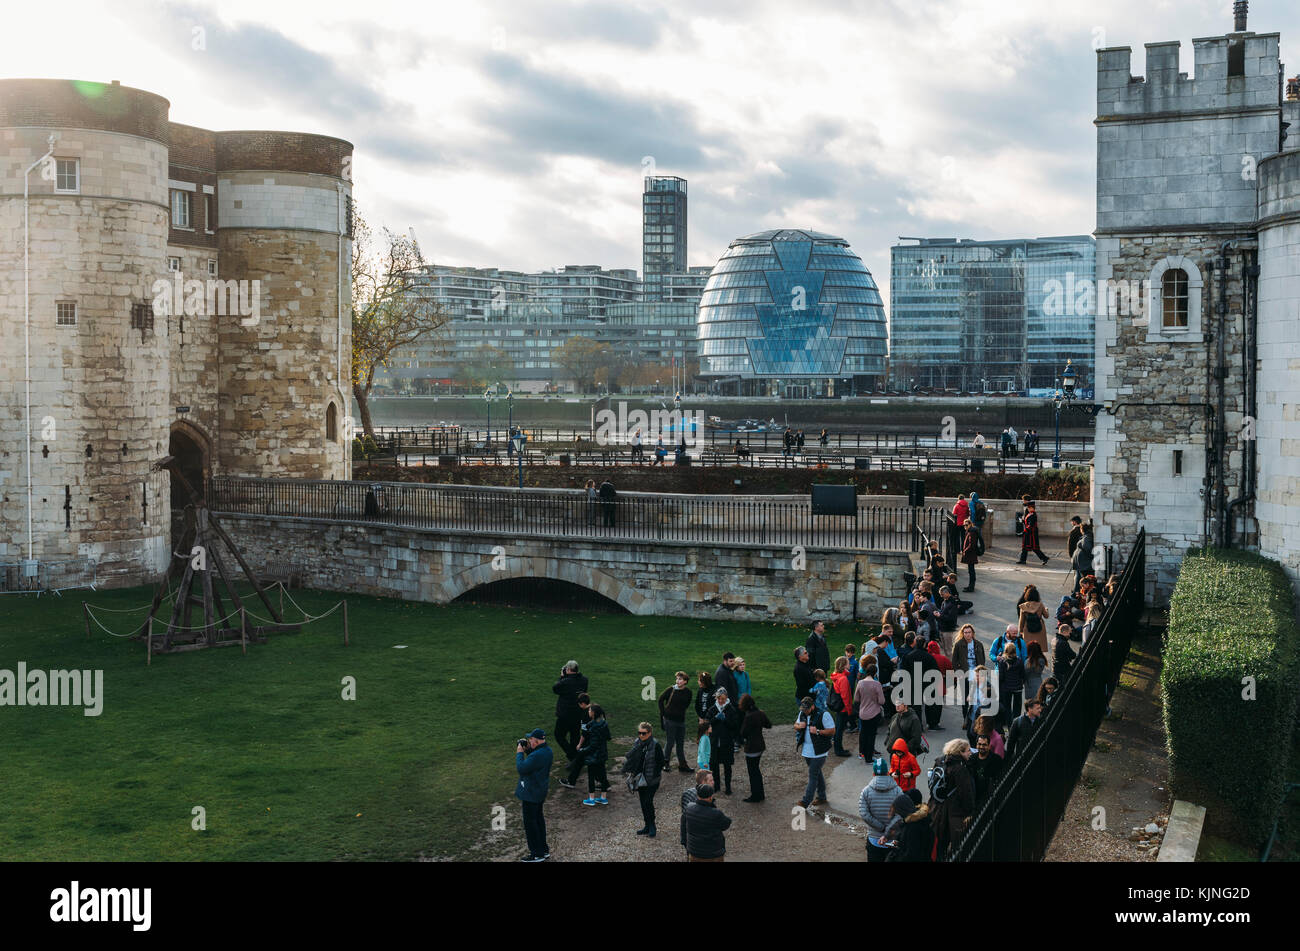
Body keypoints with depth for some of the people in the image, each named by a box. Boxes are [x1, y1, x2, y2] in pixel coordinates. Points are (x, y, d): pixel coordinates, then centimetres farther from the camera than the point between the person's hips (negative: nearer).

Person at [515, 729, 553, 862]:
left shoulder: (537, 755, -29)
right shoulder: (547, 751, 3)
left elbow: (521, 768, -26)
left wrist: (520, 753, -14)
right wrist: (527, 750, 4)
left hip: (531, 793, -10)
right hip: (541, 791, 10)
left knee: (530, 822, 0)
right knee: (538, 818, 22)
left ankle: (537, 854, 7)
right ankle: (544, 849, 32)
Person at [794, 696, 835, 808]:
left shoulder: (823, 715, -16)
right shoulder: (802, 713, 5)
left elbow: (832, 731, -14)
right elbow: (796, 725, 17)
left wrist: (818, 731, -26)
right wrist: (798, 726, -8)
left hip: (819, 752, -7)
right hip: (807, 750, 7)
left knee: (813, 775, -8)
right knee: (817, 773, 18)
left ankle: (806, 801, -9)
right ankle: (821, 797, 30)